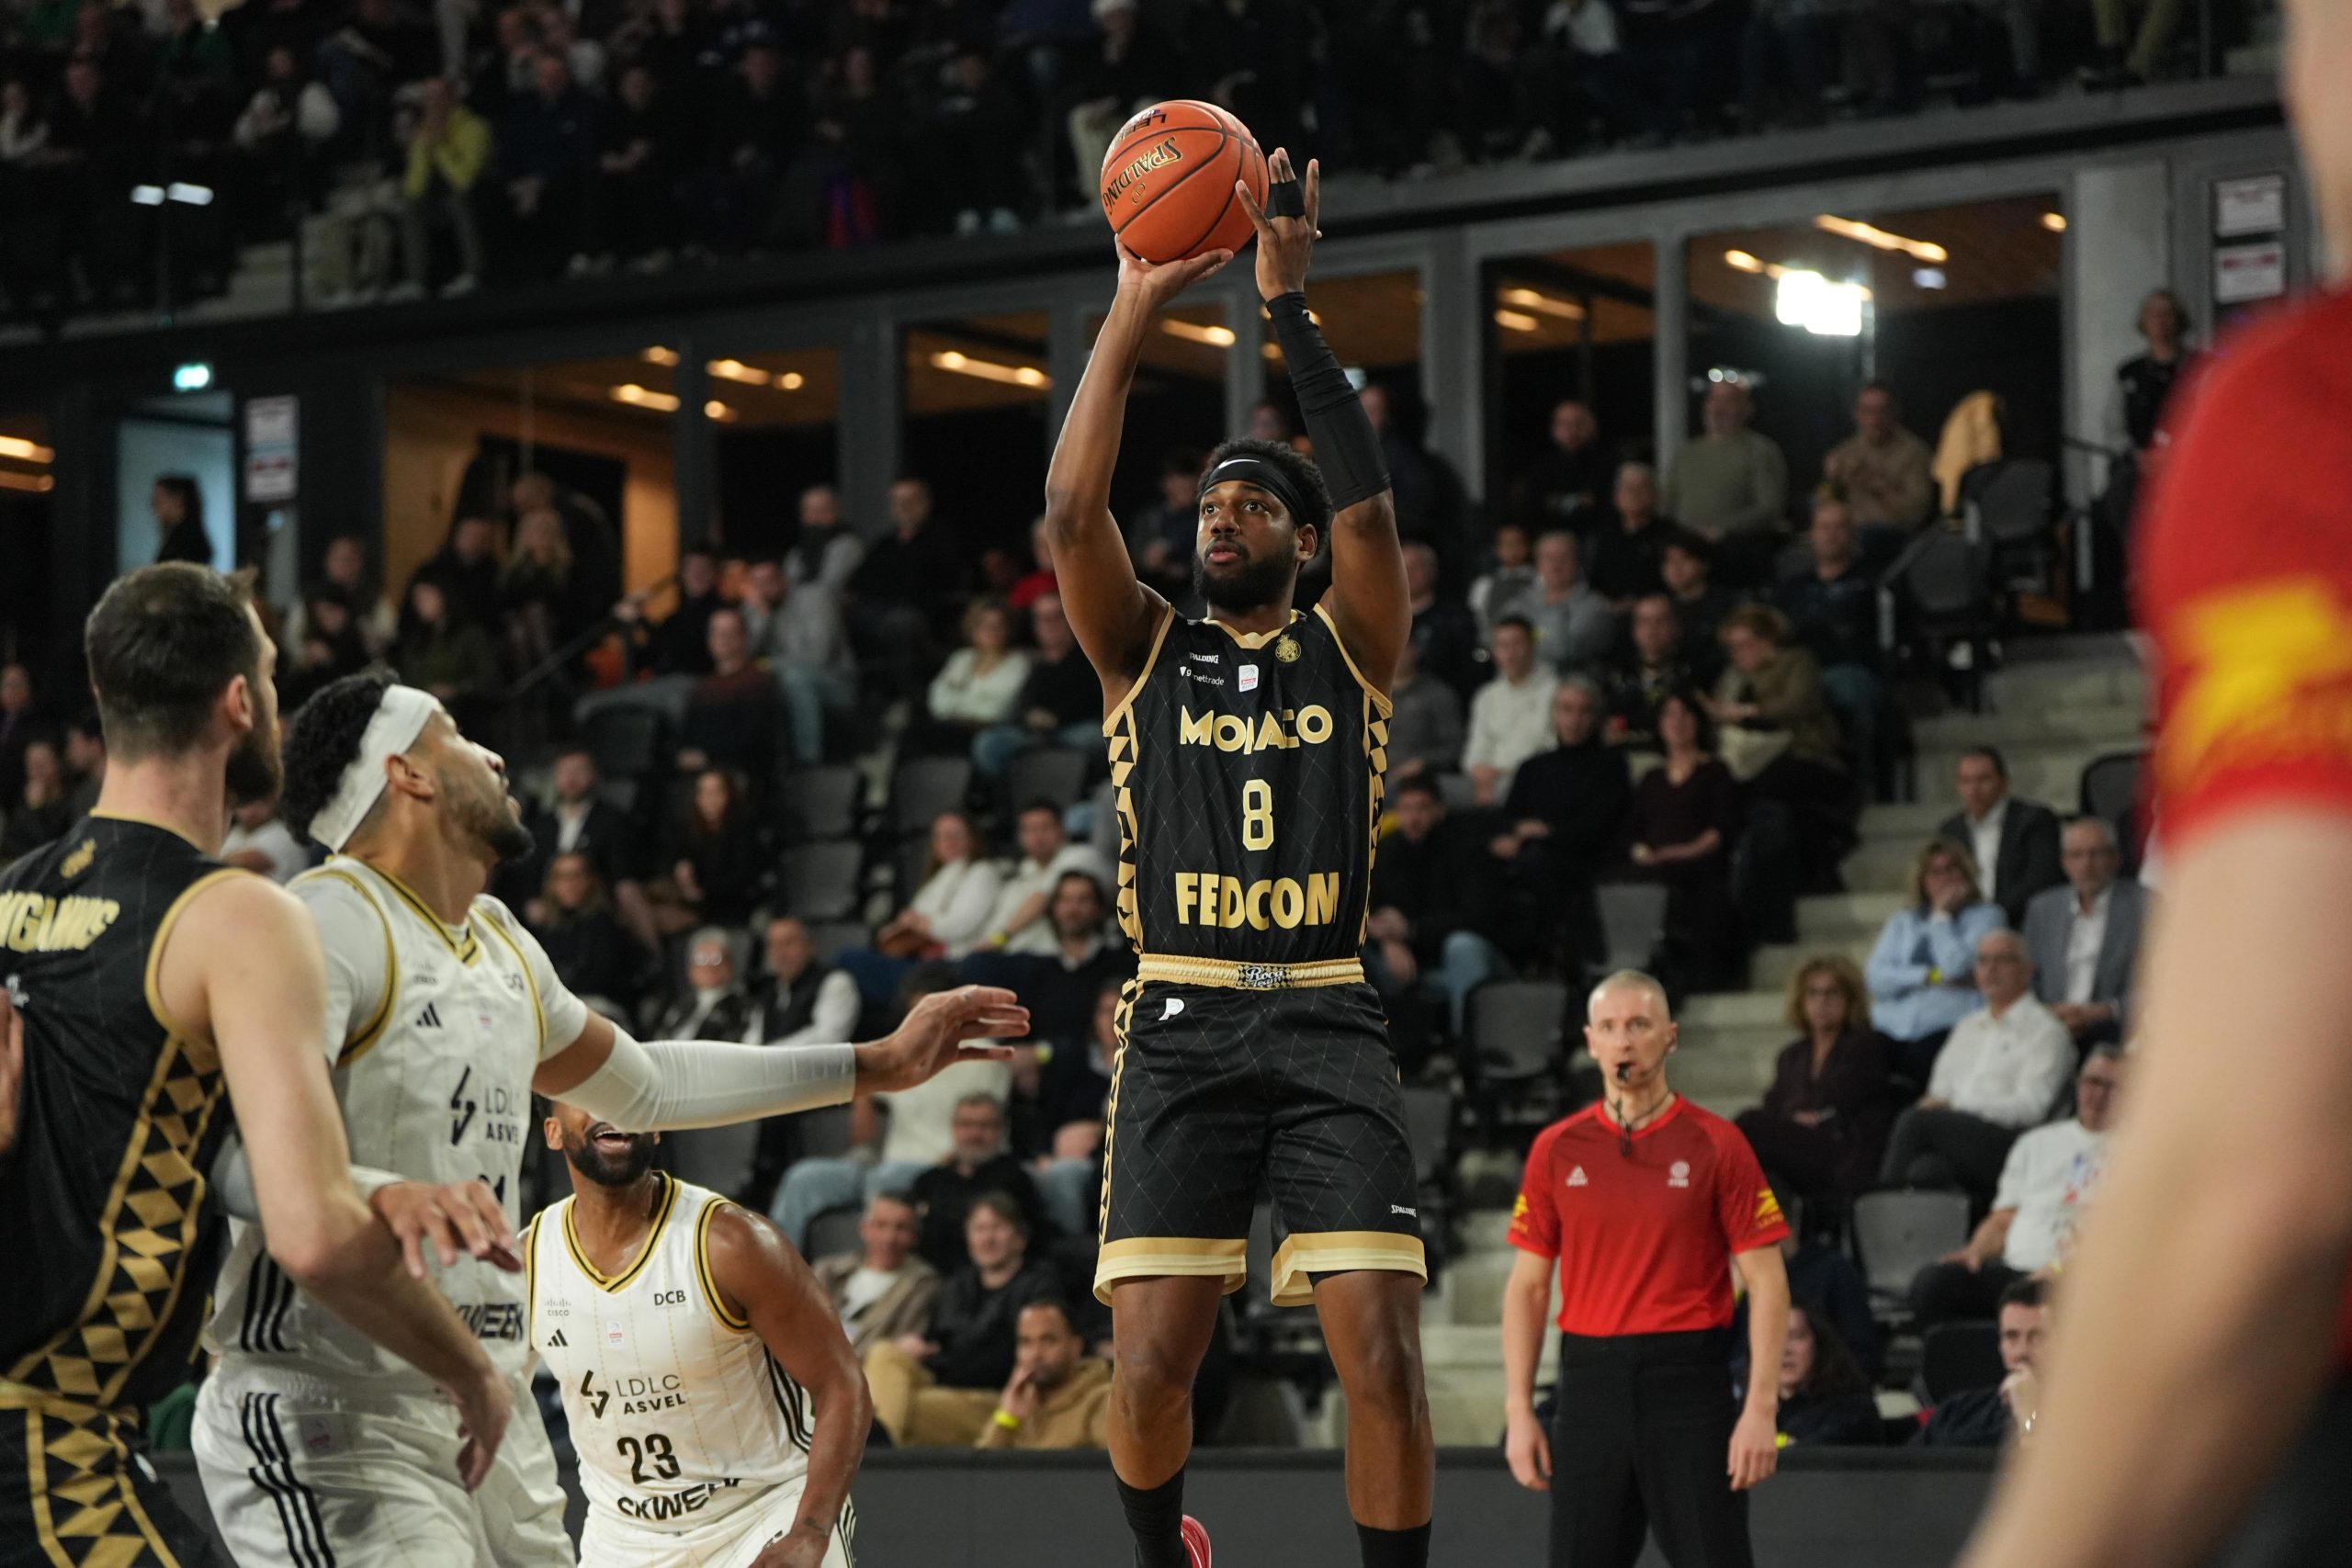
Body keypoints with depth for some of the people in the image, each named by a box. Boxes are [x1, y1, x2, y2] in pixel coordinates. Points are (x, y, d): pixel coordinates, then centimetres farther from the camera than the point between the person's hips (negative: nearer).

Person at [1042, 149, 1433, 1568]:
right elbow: (1073, 511, -3)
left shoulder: (1350, 649, 11)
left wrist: (1292, 307, -7)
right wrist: (1136, 308, -5)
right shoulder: (1148, 649, 13)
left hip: (1328, 1029, 0)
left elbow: (1369, 509, -7)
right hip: (1183, 1029, 1)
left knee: (1384, 1359, -11)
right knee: (1150, 1371, -6)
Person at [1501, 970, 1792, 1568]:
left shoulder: (1716, 1144, -1)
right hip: (1591, 1381, 3)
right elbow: (1528, 1285, 10)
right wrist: (1519, 1411, 3)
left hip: (1689, 1382, -3)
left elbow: (1766, 1281, -2)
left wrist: (1761, 1407, -11)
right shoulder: (1556, 1149, 7)